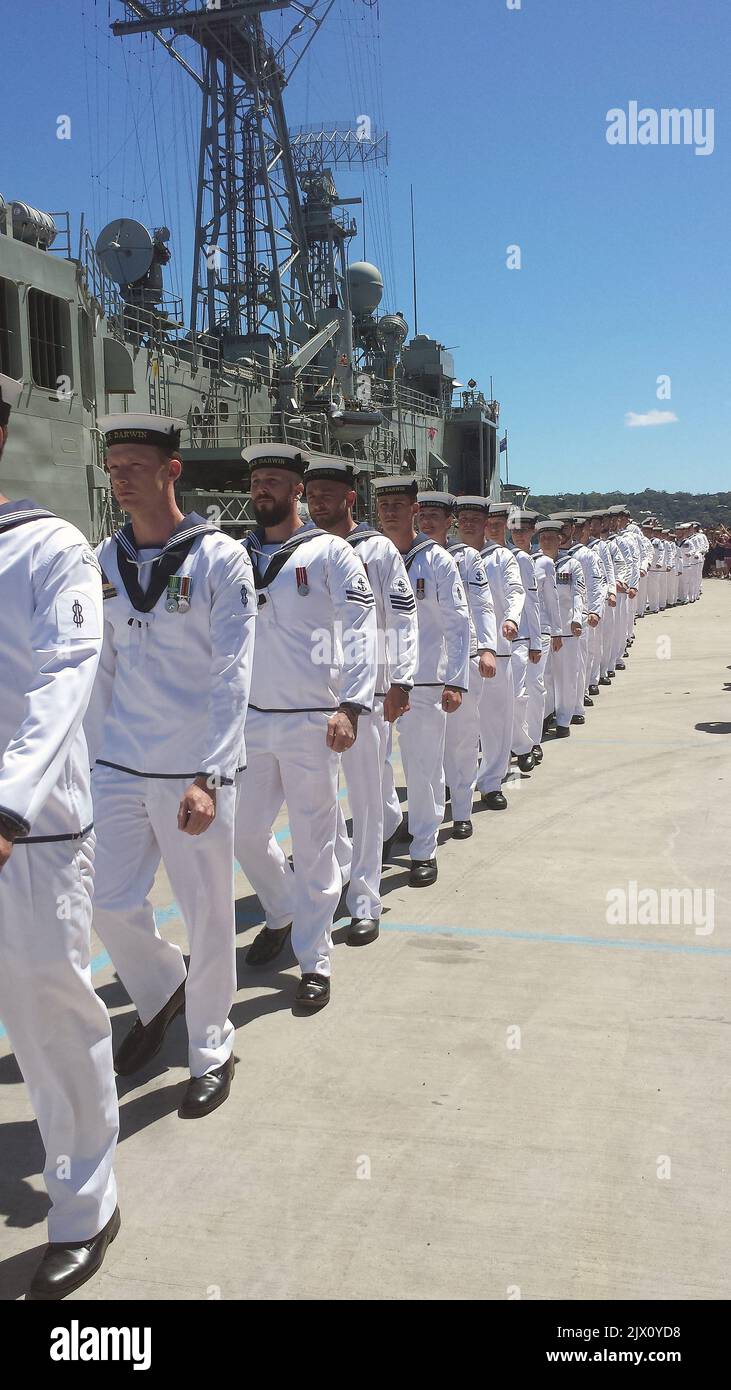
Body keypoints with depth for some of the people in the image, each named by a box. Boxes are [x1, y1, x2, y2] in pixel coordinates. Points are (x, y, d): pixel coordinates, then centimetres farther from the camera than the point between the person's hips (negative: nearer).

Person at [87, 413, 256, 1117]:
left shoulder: (219, 558, -8)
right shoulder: (104, 560, 6)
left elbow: (231, 676, -12)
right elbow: (101, 668, 11)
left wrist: (209, 777, -19)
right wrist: (91, 757, 8)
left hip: (192, 770, -4)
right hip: (117, 766, 5)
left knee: (207, 913, 6)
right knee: (110, 902, 9)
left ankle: (210, 1050, 27)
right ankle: (160, 992, 40)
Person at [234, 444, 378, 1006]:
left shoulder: (330, 552, -4)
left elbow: (360, 629, -12)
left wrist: (351, 705, -23)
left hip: (311, 723, -5)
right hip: (250, 721, 5)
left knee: (314, 842, 3)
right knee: (246, 833, 12)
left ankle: (315, 962, 17)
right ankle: (283, 914, 40)